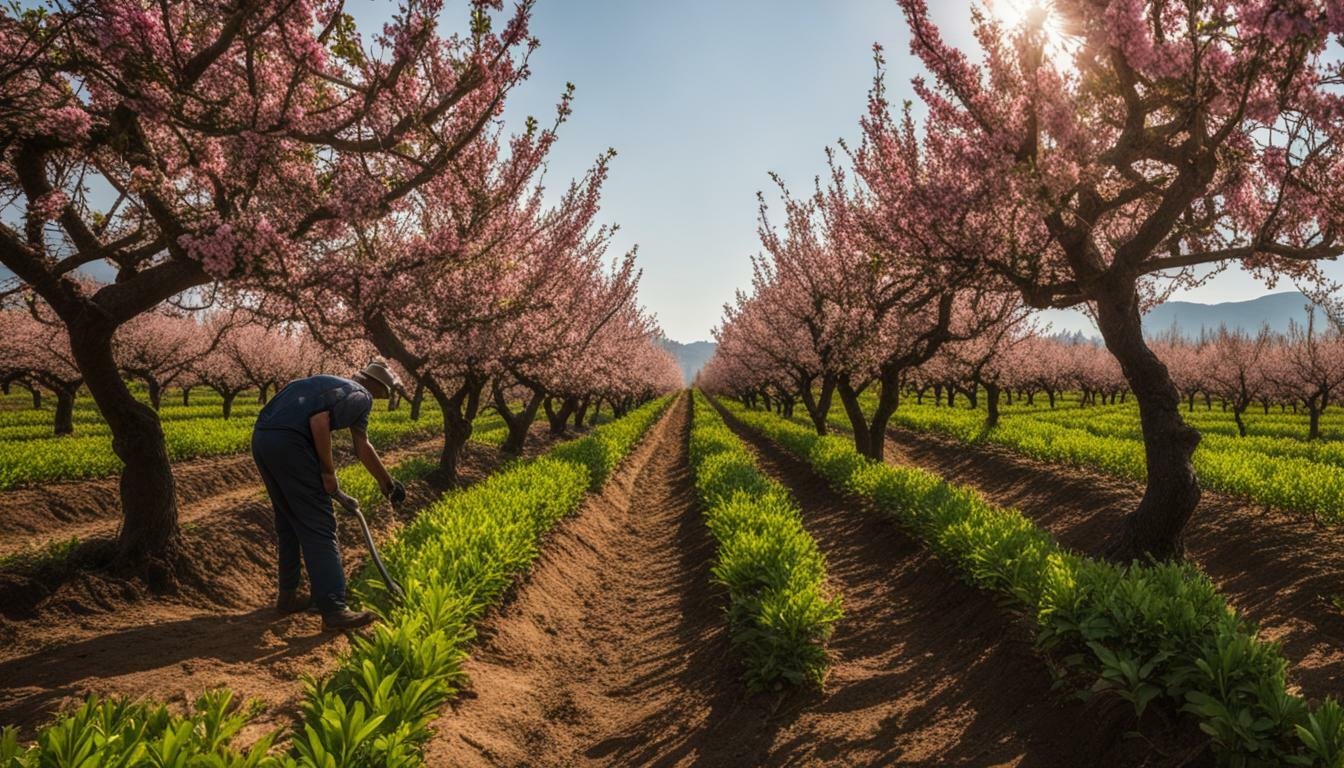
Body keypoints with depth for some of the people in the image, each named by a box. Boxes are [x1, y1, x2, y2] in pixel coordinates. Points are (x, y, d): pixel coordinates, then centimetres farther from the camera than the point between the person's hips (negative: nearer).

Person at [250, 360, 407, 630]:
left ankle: (287, 595, 31)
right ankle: (334, 610, -3)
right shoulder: (362, 396, 3)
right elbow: (319, 420, -17)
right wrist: (328, 471, -7)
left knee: (288, 522, 22)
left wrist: (387, 483, 46)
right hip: (288, 442, -9)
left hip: (260, 438, 9)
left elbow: (362, 447, 37)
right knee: (319, 527, -3)